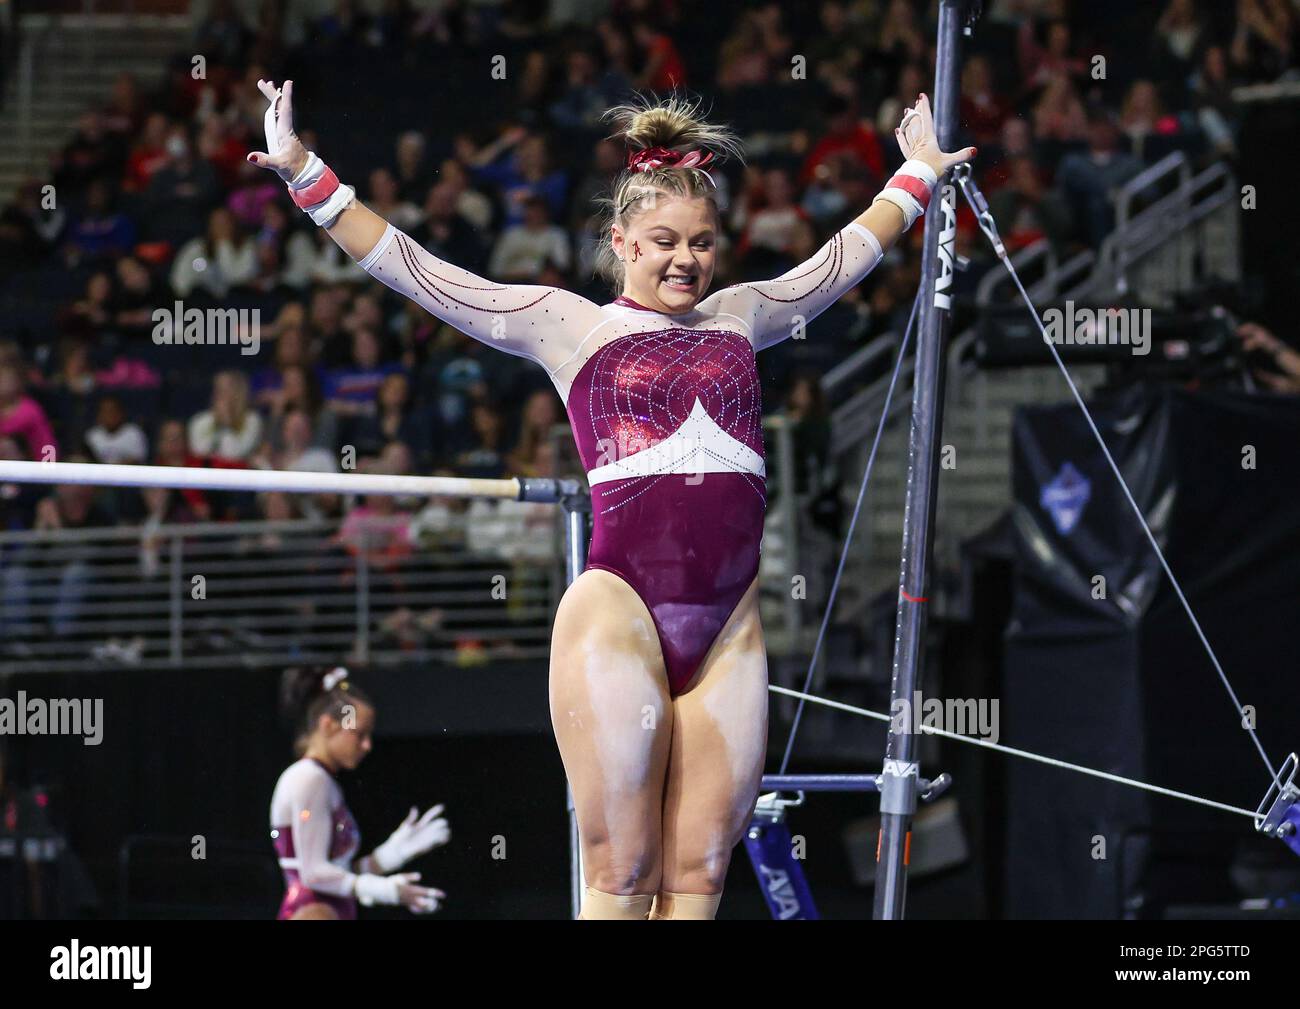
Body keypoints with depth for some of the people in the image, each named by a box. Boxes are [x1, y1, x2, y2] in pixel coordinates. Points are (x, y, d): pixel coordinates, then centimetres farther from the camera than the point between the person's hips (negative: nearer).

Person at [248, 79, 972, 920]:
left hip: (731, 626, 4)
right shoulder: (570, 327, 7)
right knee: (620, 876, -6)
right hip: (620, 613, -4)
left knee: (698, 880, 1)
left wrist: (916, 178, 45)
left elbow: (850, 253, 35)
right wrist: (308, 176, 0)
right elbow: (410, 269, 5)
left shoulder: (740, 318, 17)